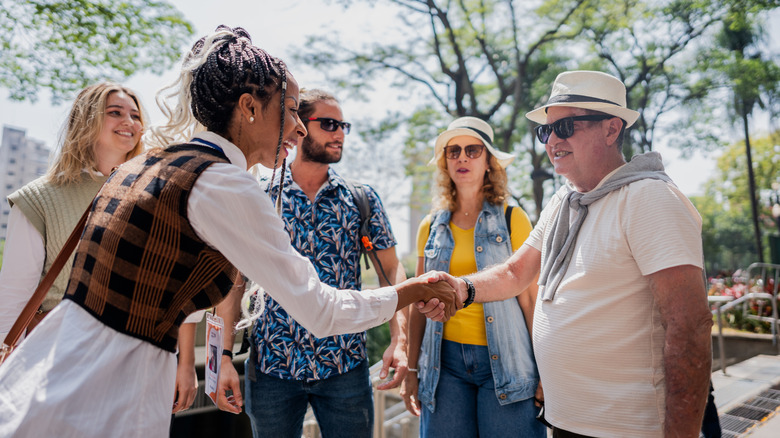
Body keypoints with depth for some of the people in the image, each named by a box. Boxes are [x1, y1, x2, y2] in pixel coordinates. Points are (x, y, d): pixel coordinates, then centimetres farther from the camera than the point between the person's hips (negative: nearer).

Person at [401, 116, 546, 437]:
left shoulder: (512, 219, 0)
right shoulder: (431, 227, 9)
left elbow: (530, 299, -2)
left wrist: (544, 371, -5)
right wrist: (412, 370, 10)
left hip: (502, 360, -2)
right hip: (445, 358, 3)